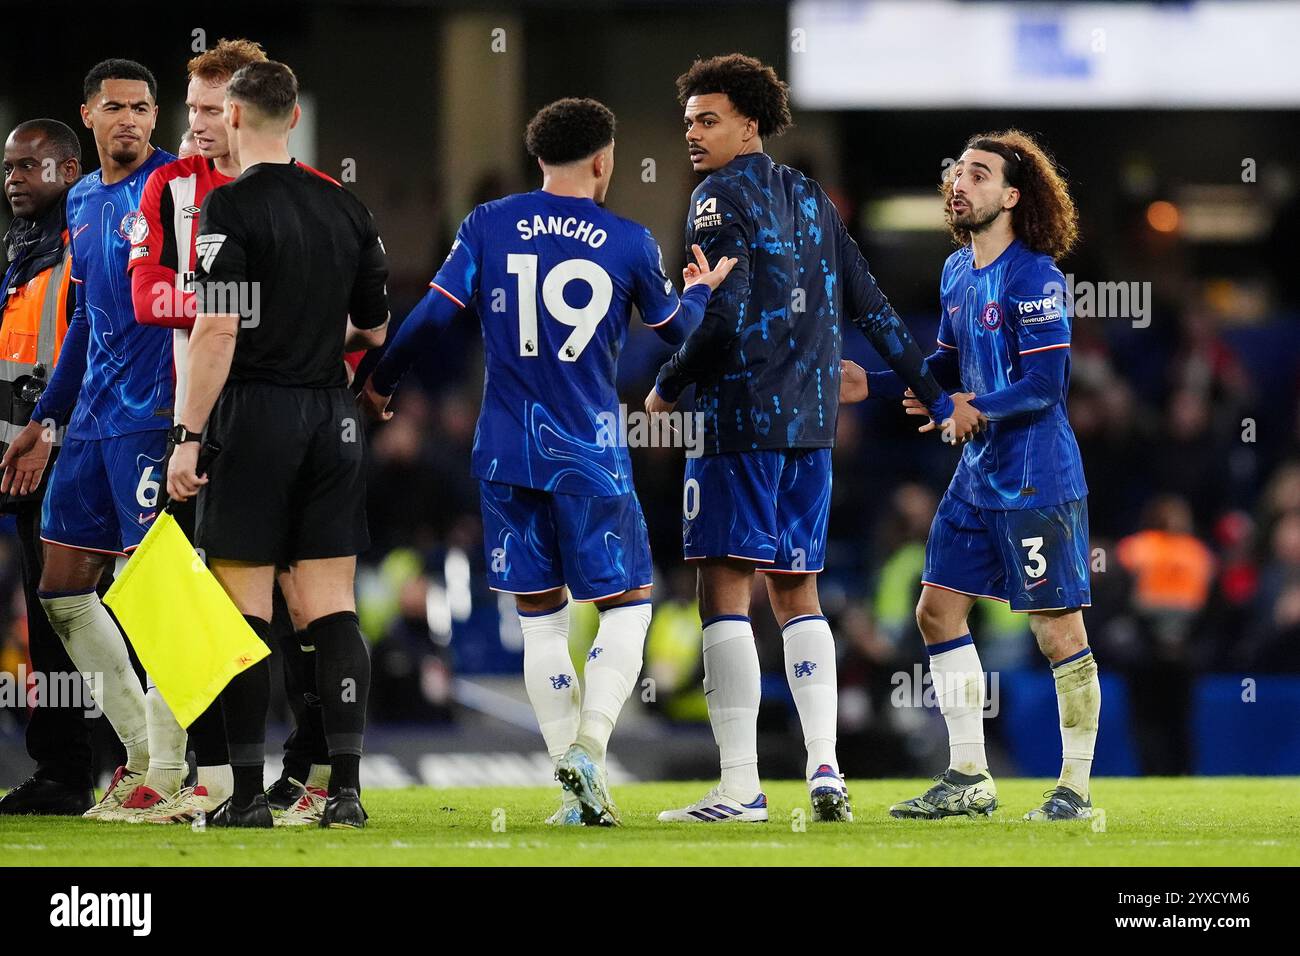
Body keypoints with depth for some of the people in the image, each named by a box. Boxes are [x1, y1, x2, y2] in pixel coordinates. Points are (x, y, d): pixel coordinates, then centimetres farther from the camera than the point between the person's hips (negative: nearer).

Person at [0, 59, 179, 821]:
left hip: (153, 415, -9)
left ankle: (166, 772, -3)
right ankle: (143, 749, 16)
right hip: (94, 417, 9)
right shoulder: (84, 201, 16)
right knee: (64, 590, 9)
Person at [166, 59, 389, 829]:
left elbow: (218, 331, -17)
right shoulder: (347, 209, 8)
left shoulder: (231, 209, -10)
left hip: (255, 418, -5)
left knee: (246, 612, -1)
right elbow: (376, 331, 14)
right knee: (334, 612, 4)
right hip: (334, 417, 5)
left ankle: (249, 794, -1)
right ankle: (346, 788, -1)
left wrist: (189, 438, -14)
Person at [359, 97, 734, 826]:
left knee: (541, 614, 9)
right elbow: (674, 328, 15)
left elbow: (433, 315, -1)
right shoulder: (629, 242, -1)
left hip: (508, 451, 2)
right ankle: (590, 743, -15)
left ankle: (576, 778, 5)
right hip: (591, 456, -2)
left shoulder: (488, 226, 1)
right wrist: (702, 291, 37)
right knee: (627, 603, 7)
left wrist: (380, 382, 15)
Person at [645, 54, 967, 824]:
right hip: (810, 421, 8)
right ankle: (826, 768, 4)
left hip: (740, 420, -8)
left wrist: (667, 389, -5)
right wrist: (938, 397, 23)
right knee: (796, 593, 13)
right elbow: (873, 310, 18)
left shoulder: (721, 198, -6)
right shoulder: (810, 199, 17)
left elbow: (724, 319, -17)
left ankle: (741, 786, -13)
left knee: (726, 591, -7)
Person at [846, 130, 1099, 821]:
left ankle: (1076, 790, 4)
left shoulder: (1034, 277, -15)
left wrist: (975, 409, -29)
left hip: (1038, 479, -9)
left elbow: (1044, 385, -19)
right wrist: (871, 385, 14)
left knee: (1057, 629, -4)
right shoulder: (957, 271, 12)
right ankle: (968, 780, 15)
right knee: (938, 607, 8)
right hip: (978, 475, 9)